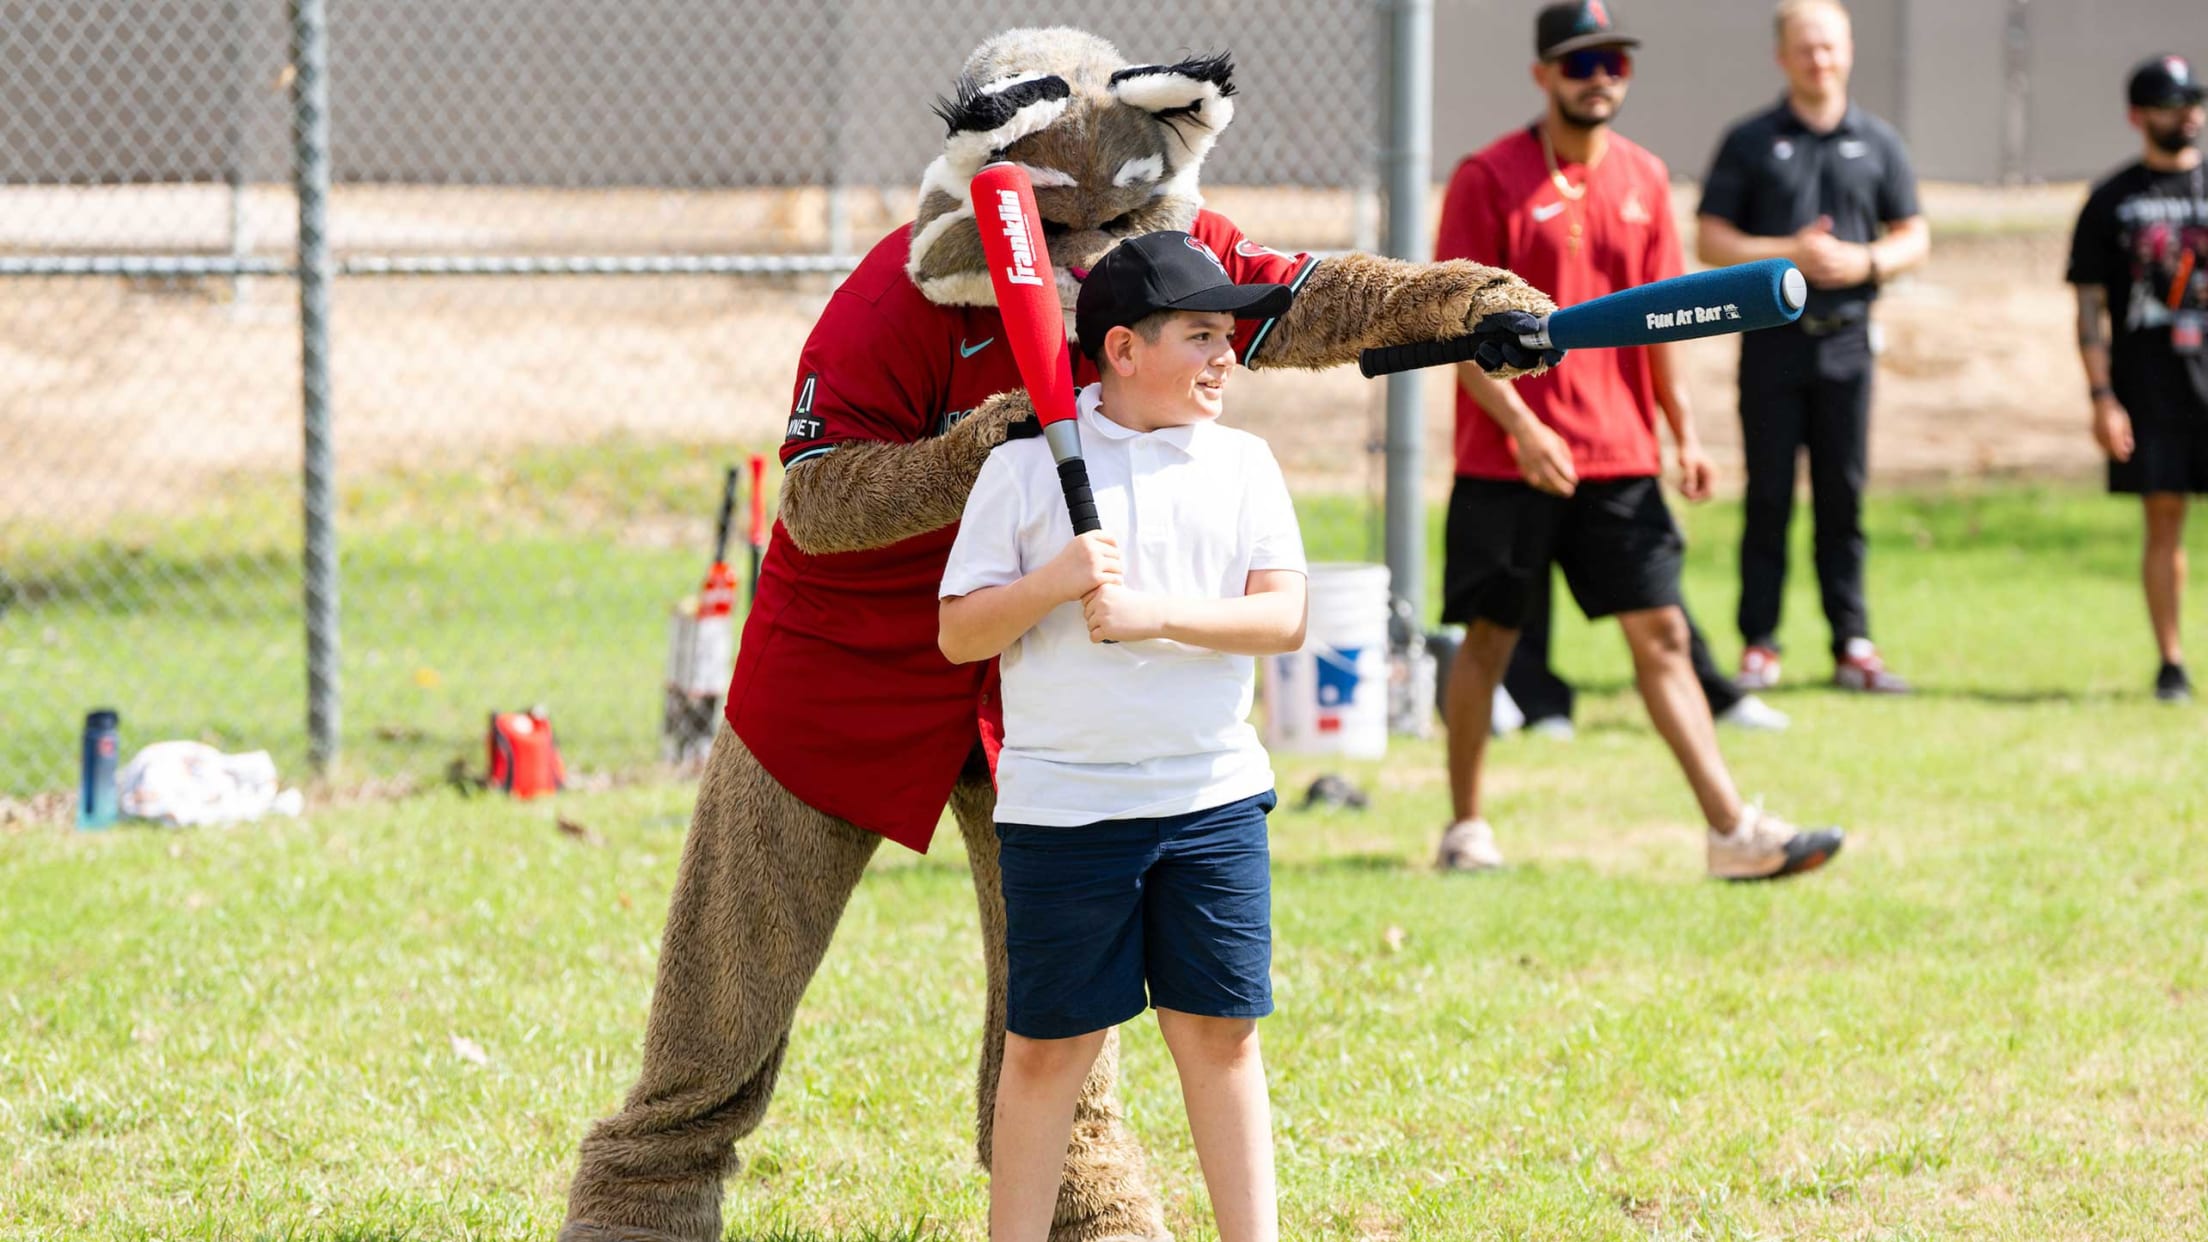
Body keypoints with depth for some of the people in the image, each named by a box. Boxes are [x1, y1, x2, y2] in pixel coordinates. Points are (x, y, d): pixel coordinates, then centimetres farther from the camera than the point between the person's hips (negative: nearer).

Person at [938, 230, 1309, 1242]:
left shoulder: (1241, 464, 5)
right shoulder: (1026, 466, -2)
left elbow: (1284, 617, -4)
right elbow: (959, 636, -3)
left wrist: (1157, 613, -17)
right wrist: (1054, 583, -19)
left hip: (1213, 797, 2)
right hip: (1062, 805, -2)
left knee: (1220, 1032, 5)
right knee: (1047, 1044, 2)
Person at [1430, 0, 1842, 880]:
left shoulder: (1643, 180, 10)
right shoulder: (1489, 179, -6)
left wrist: (1683, 433, 9)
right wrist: (1521, 425, -20)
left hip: (1619, 458, 4)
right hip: (1508, 460, -4)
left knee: (1661, 633, -1)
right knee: (1489, 636, 5)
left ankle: (1733, 831, -7)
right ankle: (1465, 830, 17)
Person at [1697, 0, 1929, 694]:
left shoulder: (1876, 143, 11)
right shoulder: (1750, 143, 4)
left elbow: (1914, 238, 12)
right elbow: (1711, 241, 0)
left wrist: (1866, 263, -8)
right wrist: (1789, 254, -13)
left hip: (1845, 342, 2)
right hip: (1772, 342, -2)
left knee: (1844, 499, 3)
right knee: (1769, 499, -2)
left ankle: (1852, 646, 6)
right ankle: (1758, 646, 2)